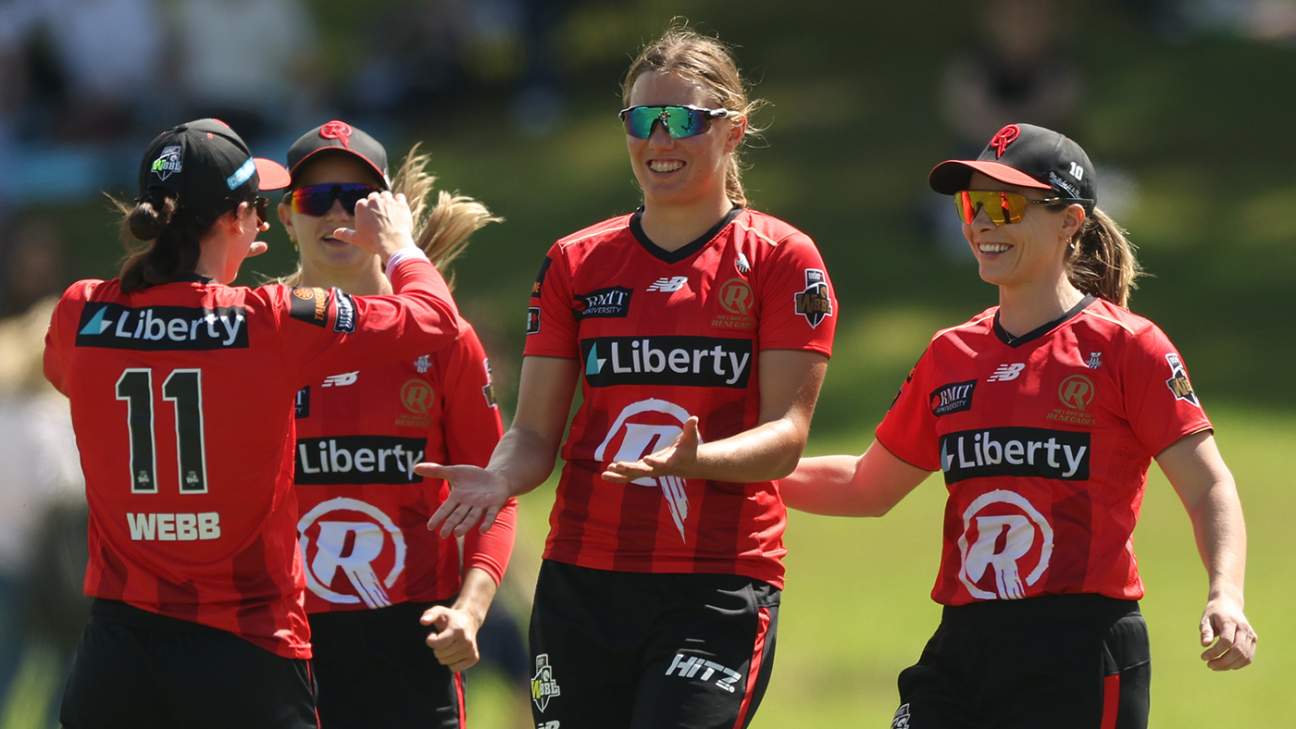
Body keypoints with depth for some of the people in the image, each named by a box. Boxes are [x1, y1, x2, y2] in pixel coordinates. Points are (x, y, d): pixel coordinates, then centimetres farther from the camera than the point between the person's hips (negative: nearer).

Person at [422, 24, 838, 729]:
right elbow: (536, 432, 10)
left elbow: (785, 435, -7)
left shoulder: (780, 259, 1)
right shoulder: (576, 262, 12)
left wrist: (692, 459, -27)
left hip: (719, 588, -4)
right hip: (582, 582, 4)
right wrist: (501, 478, -13)